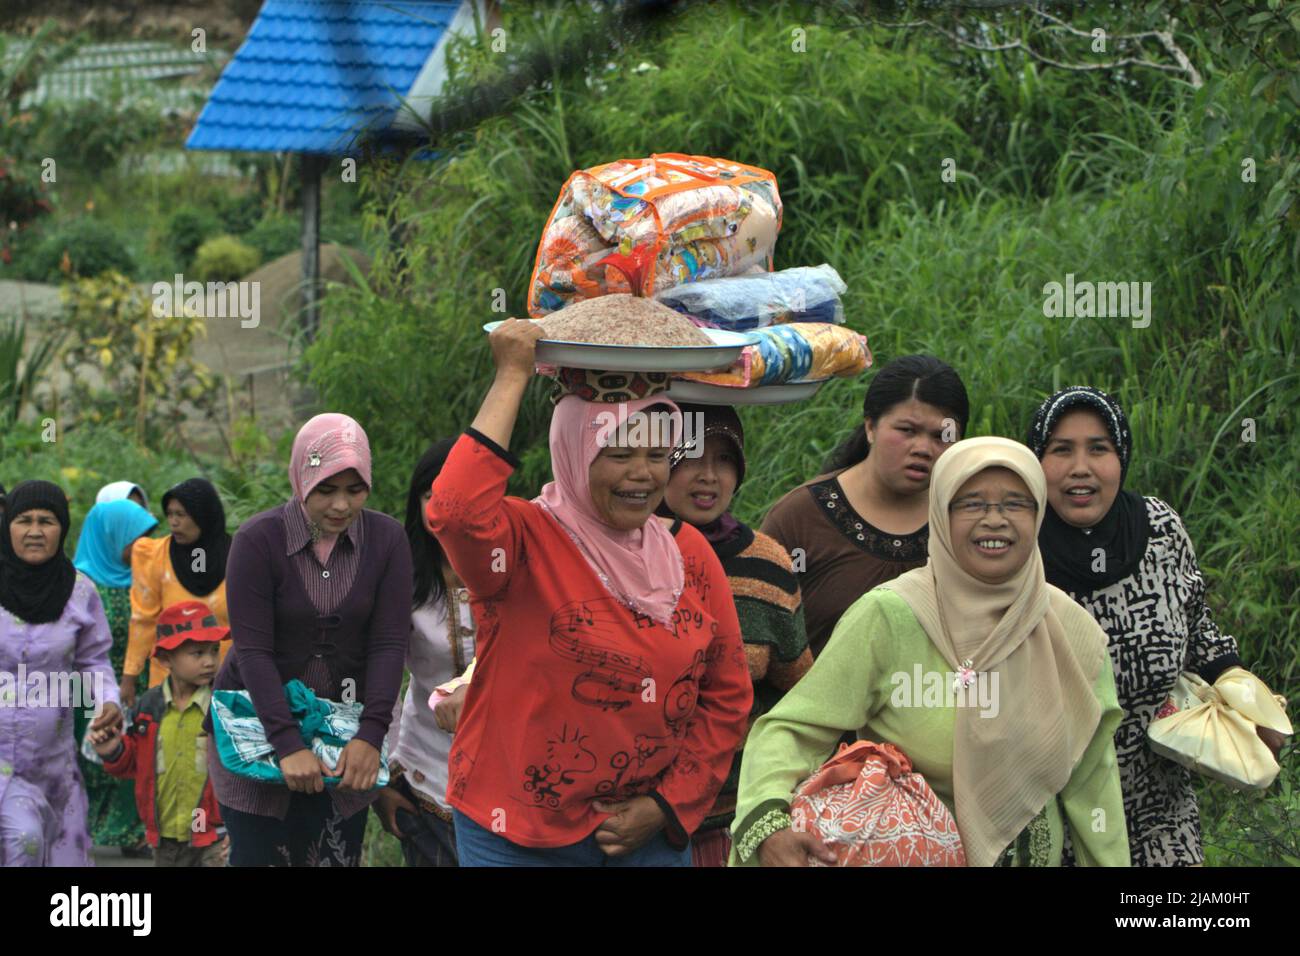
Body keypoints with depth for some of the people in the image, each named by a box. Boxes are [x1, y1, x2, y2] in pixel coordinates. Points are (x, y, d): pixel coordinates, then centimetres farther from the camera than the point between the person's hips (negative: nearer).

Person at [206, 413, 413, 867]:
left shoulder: (387, 539, -3)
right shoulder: (258, 540, -12)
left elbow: (388, 644, -7)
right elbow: (253, 650, -16)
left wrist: (370, 735, -18)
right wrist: (289, 745, -23)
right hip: (258, 723, -2)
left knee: (337, 854, -1)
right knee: (259, 852, -5)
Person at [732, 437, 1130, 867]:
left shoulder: (1075, 633, -6)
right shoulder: (887, 617, -19)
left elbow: (1091, 782, 2)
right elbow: (793, 727, -21)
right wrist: (769, 829, -38)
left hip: (1037, 853, 4)